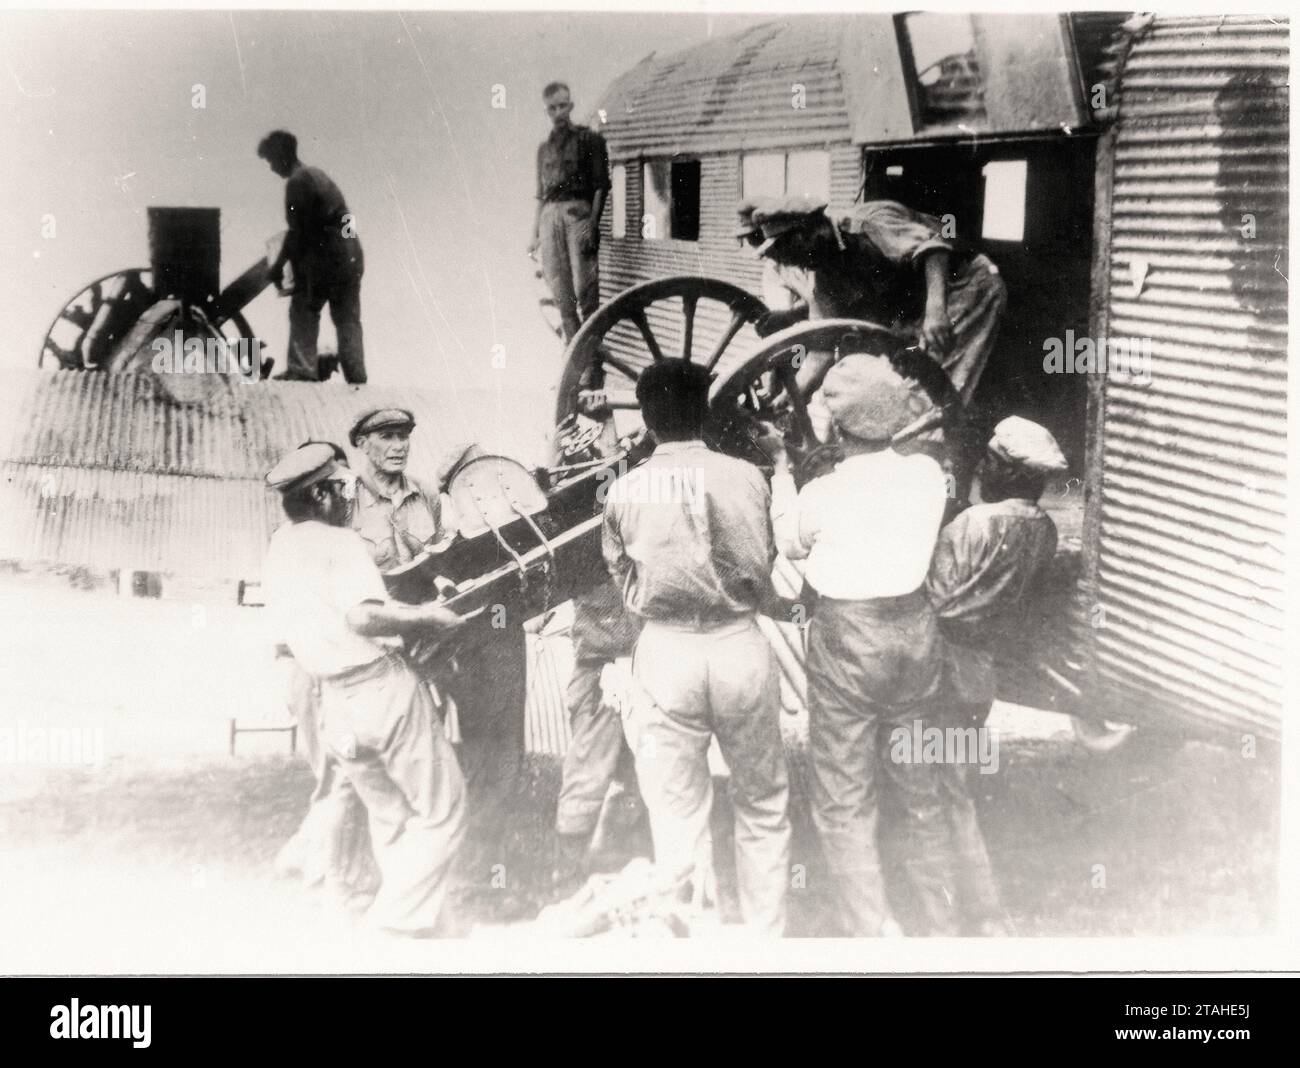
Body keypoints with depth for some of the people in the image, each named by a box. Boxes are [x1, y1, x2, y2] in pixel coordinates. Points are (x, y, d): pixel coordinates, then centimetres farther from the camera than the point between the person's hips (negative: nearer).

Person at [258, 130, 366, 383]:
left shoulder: (297, 182, -9)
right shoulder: (317, 175, 19)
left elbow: (298, 231, -13)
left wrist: (278, 265, -7)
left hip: (323, 258, -9)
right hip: (351, 257, 9)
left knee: (303, 310, -4)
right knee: (348, 319, 8)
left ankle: (302, 367, -12)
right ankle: (356, 376, 7)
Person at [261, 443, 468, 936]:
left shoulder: (278, 549, 13)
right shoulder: (338, 541, -11)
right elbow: (363, 616, -24)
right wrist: (426, 618, -13)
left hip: (334, 702, 8)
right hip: (380, 687, -8)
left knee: (390, 819, 19)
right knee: (441, 812, 3)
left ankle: (432, 926, 23)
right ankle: (396, 922, -2)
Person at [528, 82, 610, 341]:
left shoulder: (589, 139, 6)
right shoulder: (544, 147, 21)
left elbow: (600, 186, -1)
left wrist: (593, 223, -12)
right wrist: (535, 234, 17)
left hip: (579, 212, -5)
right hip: (550, 215, 5)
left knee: (584, 286, -11)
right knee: (560, 290, 0)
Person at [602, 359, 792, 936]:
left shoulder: (624, 490, -4)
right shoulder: (744, 477, -5)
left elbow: (622, 578, 7)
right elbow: (763, 571, 5)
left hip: (664, 651, 0)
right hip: (739, 645, 1)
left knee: (677, 813, 6)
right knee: (763, 802, 17)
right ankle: (766, 935, 24)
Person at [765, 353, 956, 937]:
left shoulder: (821, 494, -16)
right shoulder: (926, 474, -6)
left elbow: (789, 542, 5)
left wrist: (781, 467, 15)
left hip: (847, 640, -5)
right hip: (914, 631, 5)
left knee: (843, 805, 6)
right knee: (919, 788, 20)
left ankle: (874, 931, 2)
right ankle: (942, 920, 32)